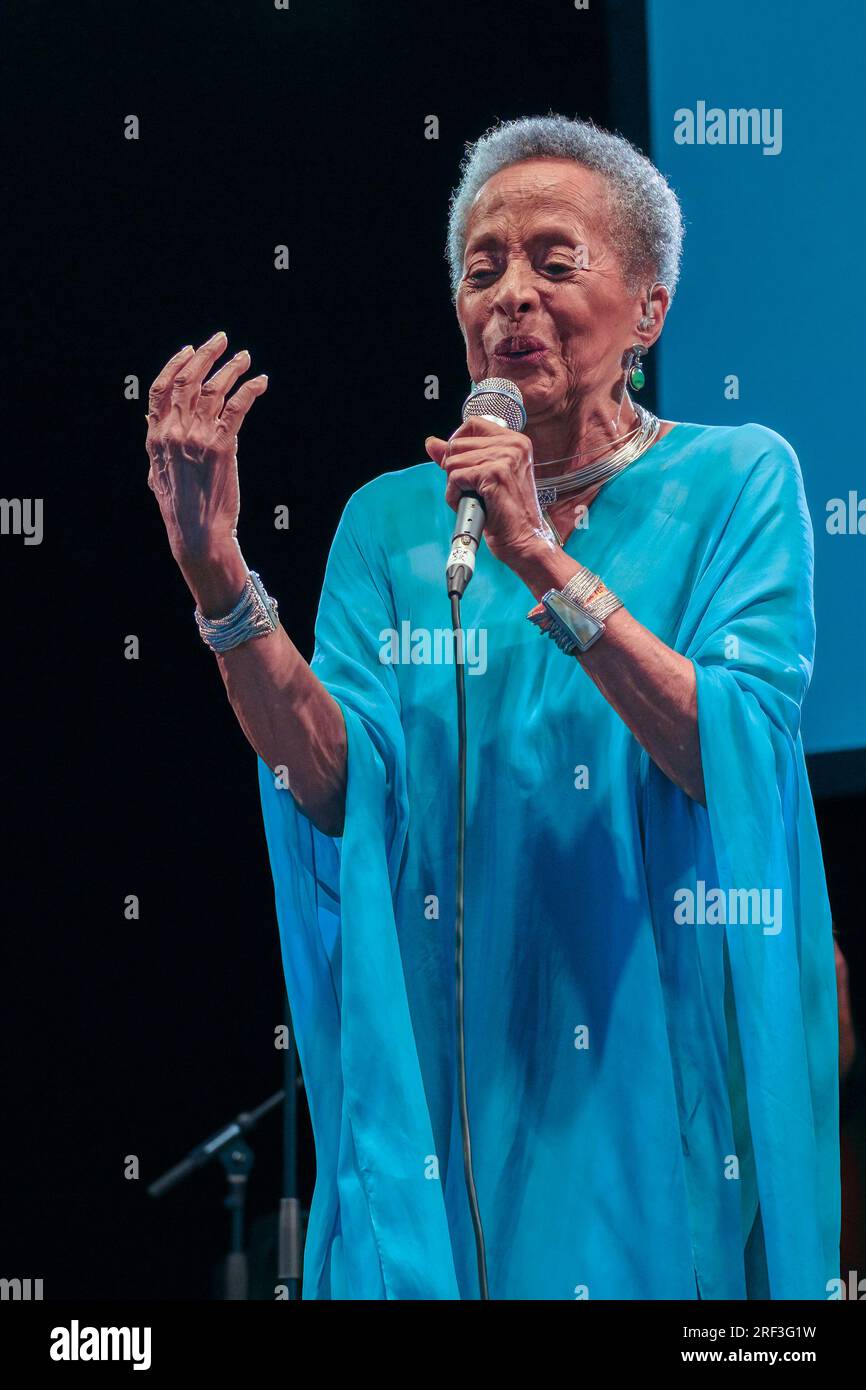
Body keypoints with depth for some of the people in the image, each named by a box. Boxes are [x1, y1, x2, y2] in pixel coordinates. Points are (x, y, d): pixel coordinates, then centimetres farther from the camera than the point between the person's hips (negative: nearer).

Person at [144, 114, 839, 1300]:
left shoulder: (735, 481, -1)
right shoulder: (394, 521, 7)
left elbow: (740, 758, -14)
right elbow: (334, 787, -6)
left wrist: (543, 563, -20)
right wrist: (217, 573, -17)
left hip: (673, 1063, -2)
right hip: (449, 1072, 2)